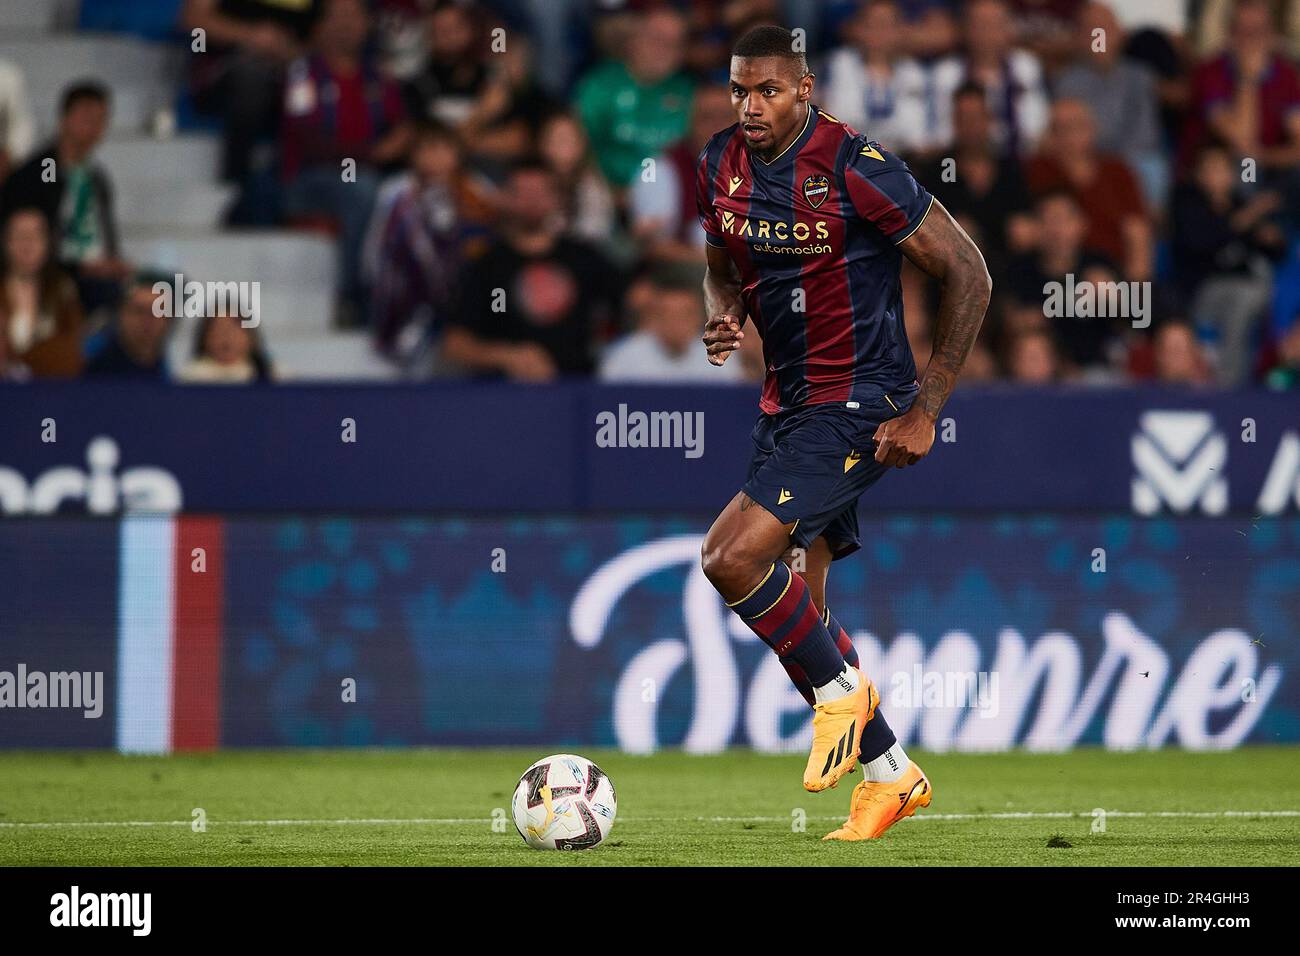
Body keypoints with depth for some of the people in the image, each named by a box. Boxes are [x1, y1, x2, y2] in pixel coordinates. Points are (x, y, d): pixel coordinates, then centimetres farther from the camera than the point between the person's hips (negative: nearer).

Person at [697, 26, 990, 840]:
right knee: (793, 607, 9)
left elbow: (968, 276, -13)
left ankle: (839, 686, 2)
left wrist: (925, 411, -14)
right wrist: (724, 315, -6)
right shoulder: (722, 165, 2)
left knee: (731, 558, -22)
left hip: (859, 406, -8)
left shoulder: (857, 168, -18)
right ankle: (891, 774, 24)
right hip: (786, 401, 8)